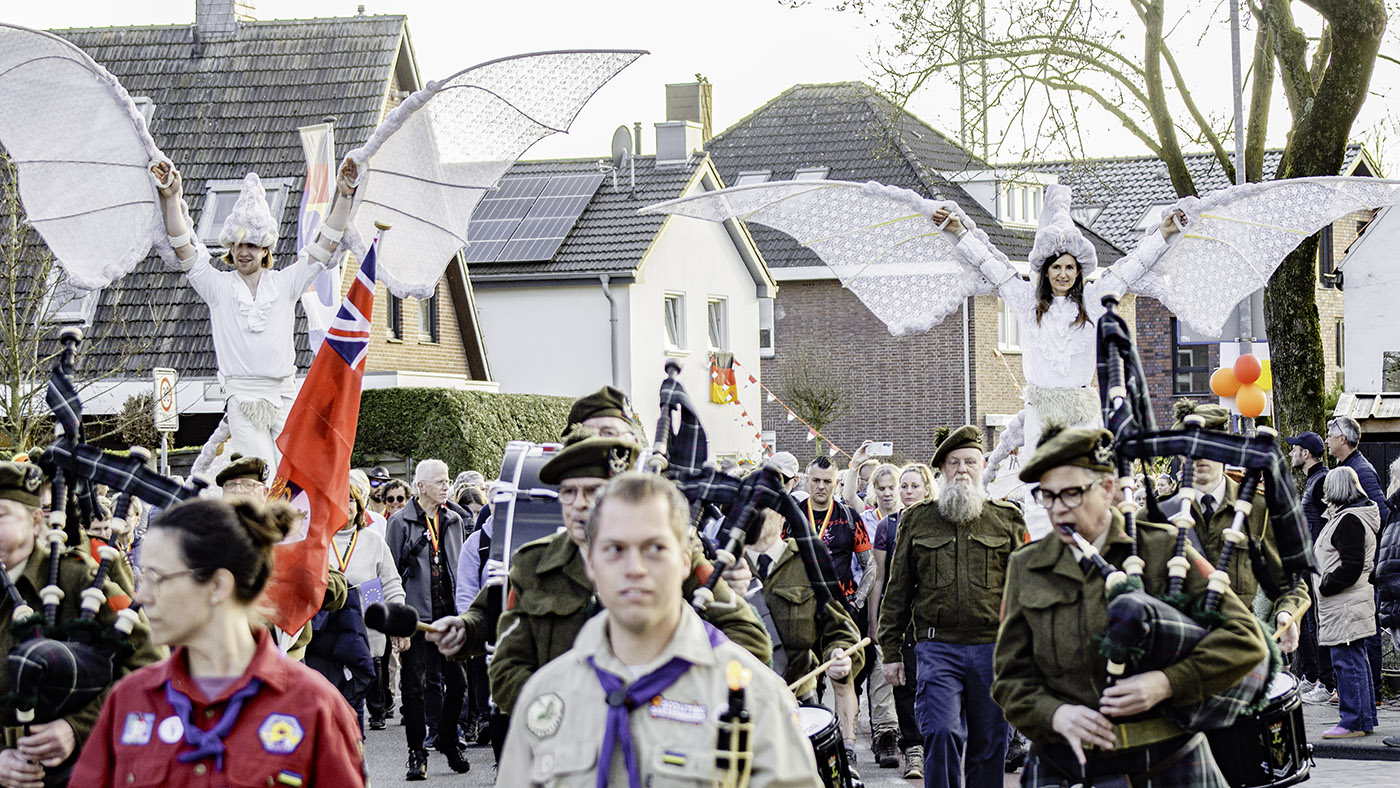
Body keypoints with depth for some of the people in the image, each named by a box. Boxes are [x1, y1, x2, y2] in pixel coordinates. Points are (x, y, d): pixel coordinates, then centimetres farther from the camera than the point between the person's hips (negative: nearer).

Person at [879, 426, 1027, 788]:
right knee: (941, 732, -16)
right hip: (937, 646, -1)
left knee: (989, 744, 7)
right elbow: (898, 591, 11)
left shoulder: (1007, 519, 9)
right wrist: (891, 651, 7)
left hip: (993, 647, 1)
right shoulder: (916, 520, 10)